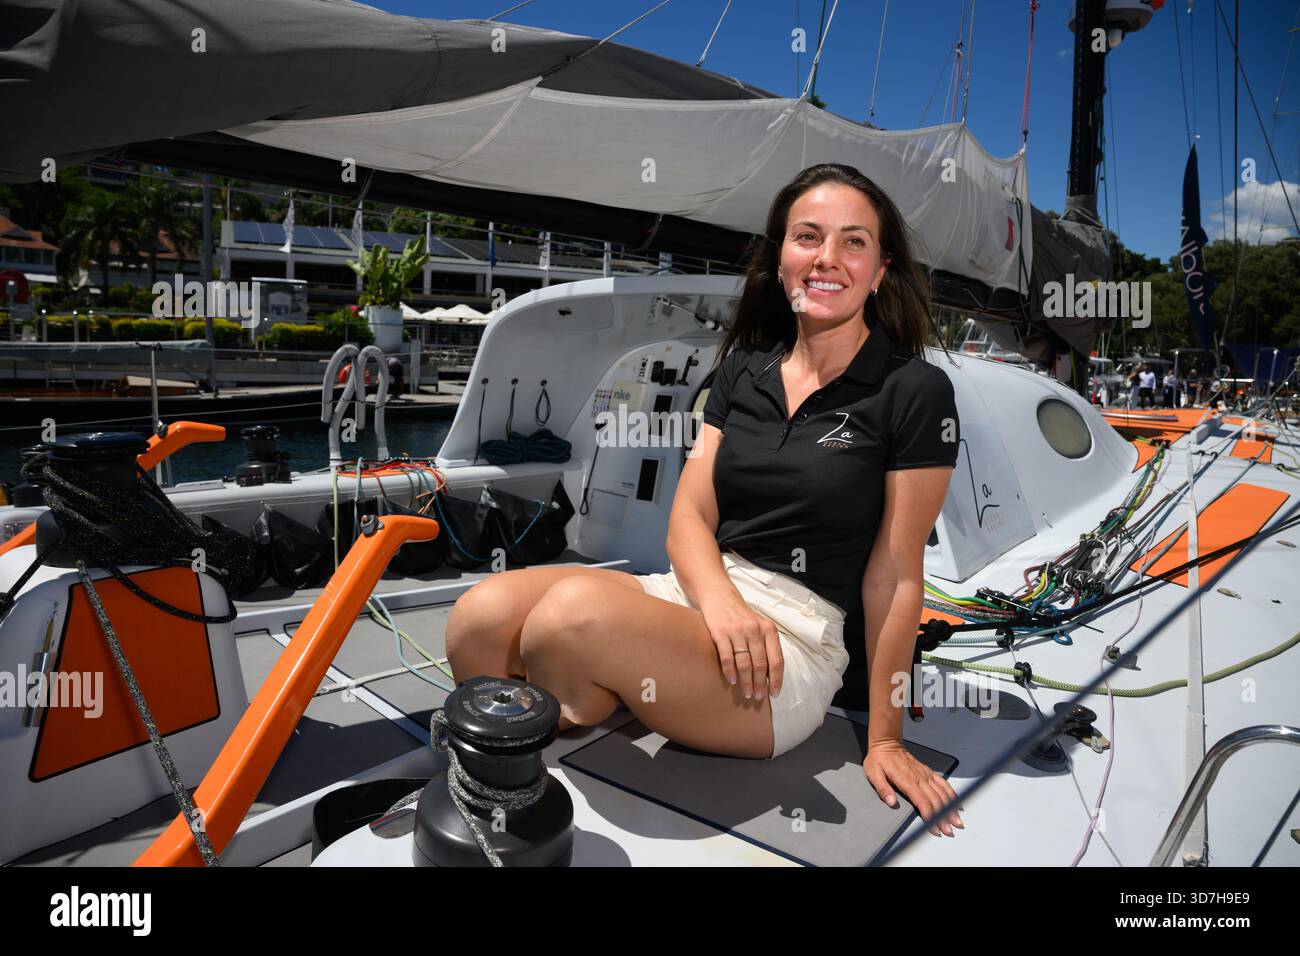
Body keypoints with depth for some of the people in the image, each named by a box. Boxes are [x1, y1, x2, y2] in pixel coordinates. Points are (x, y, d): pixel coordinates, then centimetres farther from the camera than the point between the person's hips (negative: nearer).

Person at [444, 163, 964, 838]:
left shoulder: (916, 391, -4)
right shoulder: (743, 369, 11)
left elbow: (894, 577, -5)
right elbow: (689, 515, 5)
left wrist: (884, 741, 0)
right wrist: (720, 601, -16)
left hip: (792, 642, -4)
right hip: (694, 592, 5)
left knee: (576, 609, -32)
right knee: (483, 614, -20)